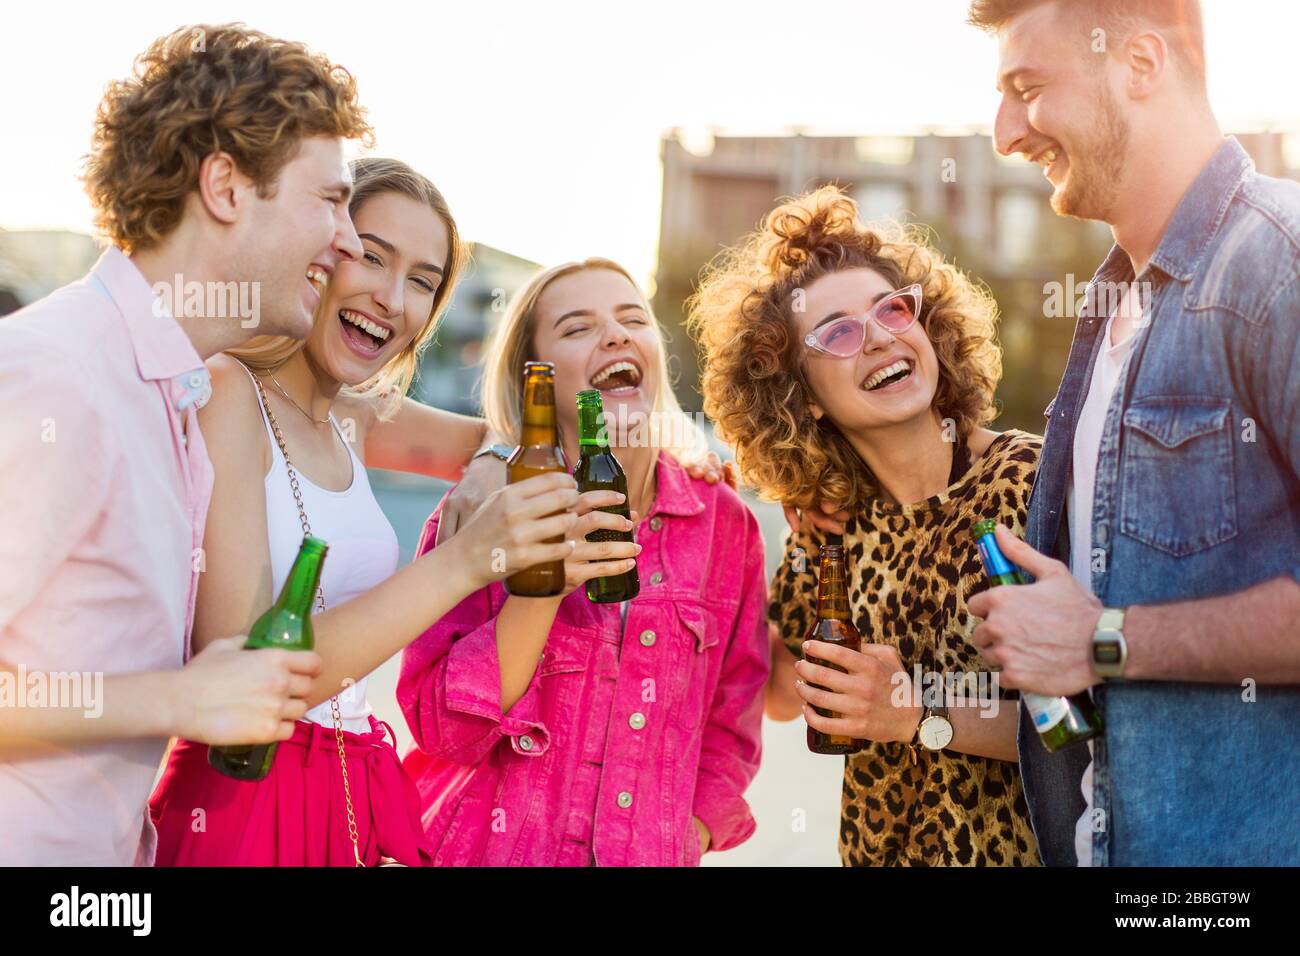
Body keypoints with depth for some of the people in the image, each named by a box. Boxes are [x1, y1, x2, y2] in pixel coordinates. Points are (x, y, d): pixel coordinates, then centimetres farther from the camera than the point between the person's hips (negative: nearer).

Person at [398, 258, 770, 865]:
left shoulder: (724, 523, -3)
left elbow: (730, 725, 4)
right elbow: (443, 731, -15)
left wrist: (685, 842, -8)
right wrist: (541, 589, -25)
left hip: (652, 856, 2)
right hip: (489, 850, -2)